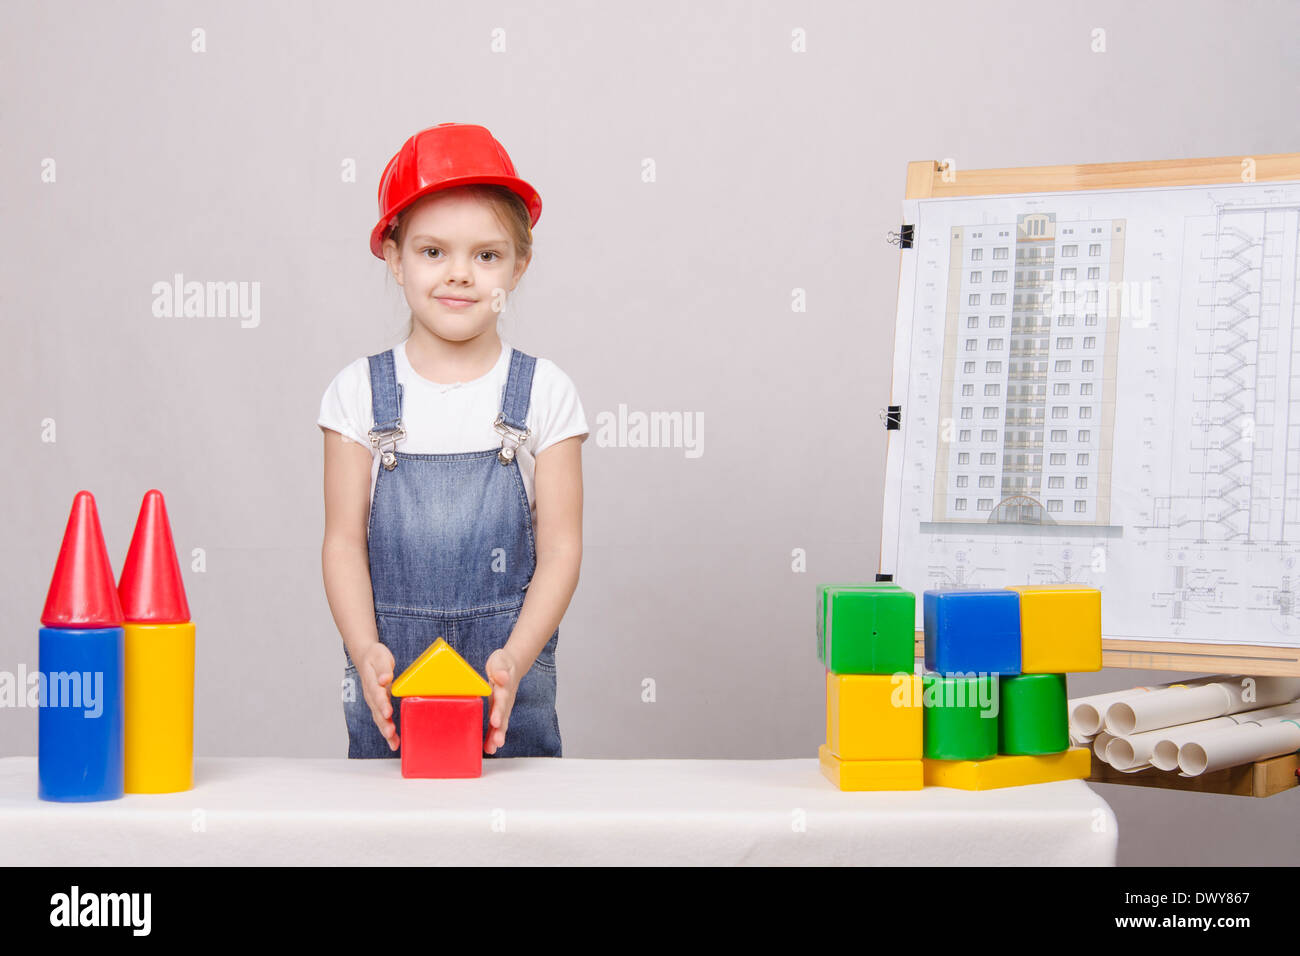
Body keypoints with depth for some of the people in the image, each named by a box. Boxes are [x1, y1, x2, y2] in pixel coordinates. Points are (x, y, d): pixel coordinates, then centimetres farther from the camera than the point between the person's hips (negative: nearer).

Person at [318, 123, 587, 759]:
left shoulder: (544, 392, 1)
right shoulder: (360, 391, 3)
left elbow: (560, 547, -2)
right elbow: (344, 542, 0)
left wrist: (514, 660, -16)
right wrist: (366, 651, -16)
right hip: (387, 685, 1)